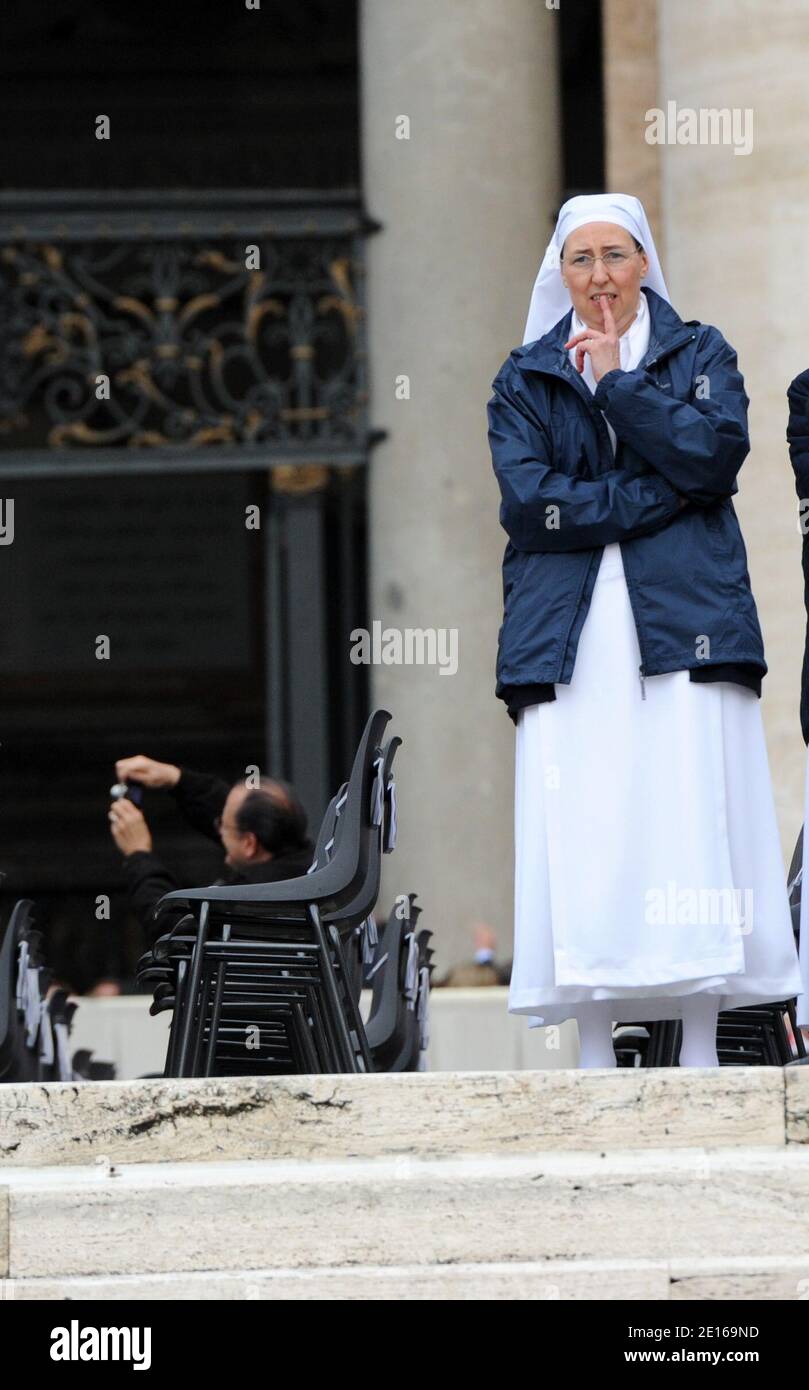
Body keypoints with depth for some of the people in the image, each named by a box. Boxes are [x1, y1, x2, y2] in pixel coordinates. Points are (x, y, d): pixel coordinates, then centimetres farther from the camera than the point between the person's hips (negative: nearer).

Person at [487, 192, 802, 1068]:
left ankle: (700, 1057, -8)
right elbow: (529, 501, -1)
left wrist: (615, 381, -3)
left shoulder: (700, 355, 15)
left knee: (692, 826, -9)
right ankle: (595, 1067, -7)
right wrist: (660, 495, -8)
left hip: (683, 620, 0)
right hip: (571, 635, 1)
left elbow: (715, 453, -5)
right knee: (581, 838, -8)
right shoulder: (523, 380, 15)